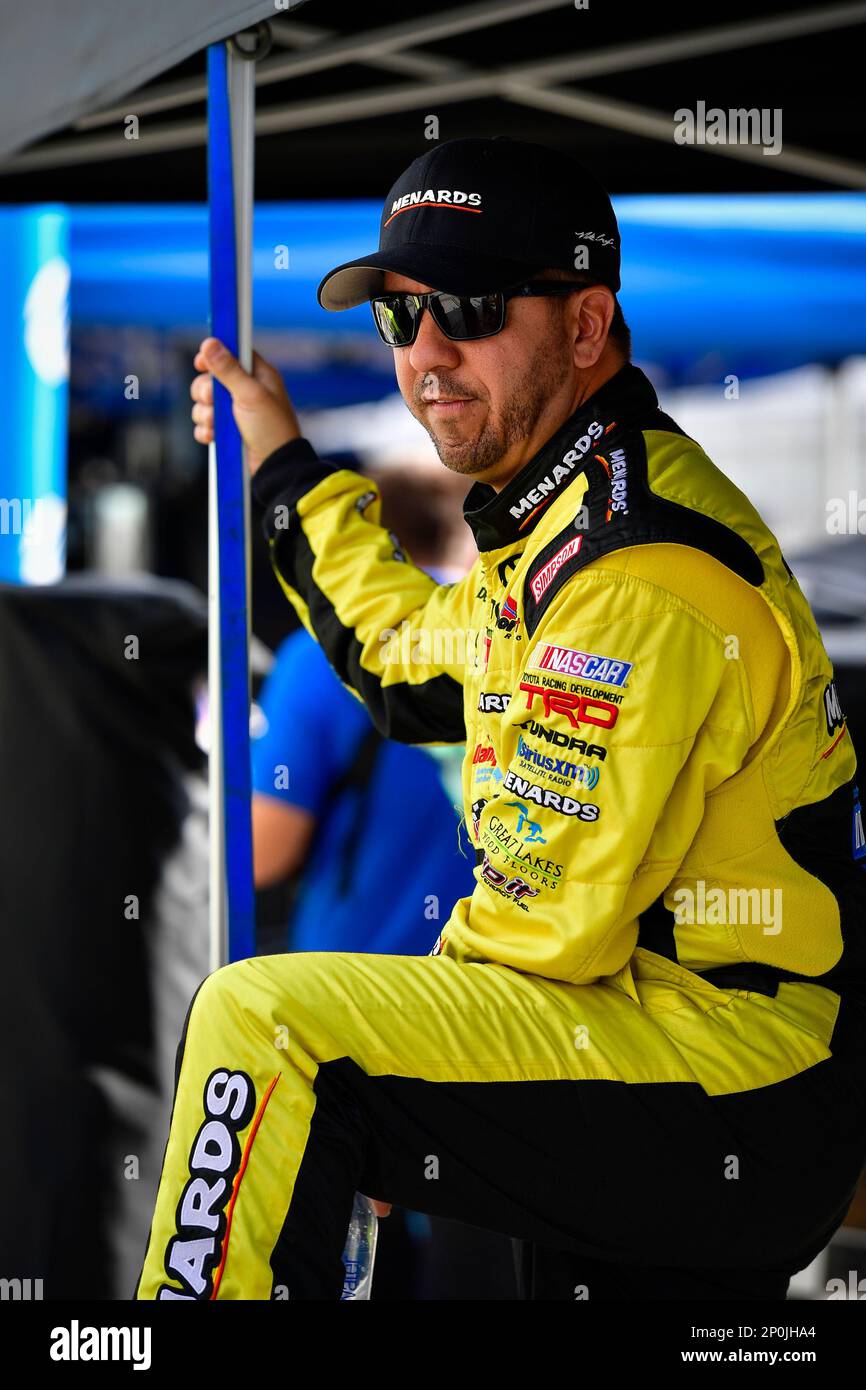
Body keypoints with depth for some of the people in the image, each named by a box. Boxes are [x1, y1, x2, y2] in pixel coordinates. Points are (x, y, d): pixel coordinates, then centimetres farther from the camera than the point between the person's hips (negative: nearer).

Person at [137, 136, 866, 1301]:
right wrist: (282, 464, 38)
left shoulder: (642, 575, -20)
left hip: (730, 1073, -10)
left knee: (261, 1022, -19)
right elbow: (415, 668, 33)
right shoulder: (562, 520, 13)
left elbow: (553, 917, -21)